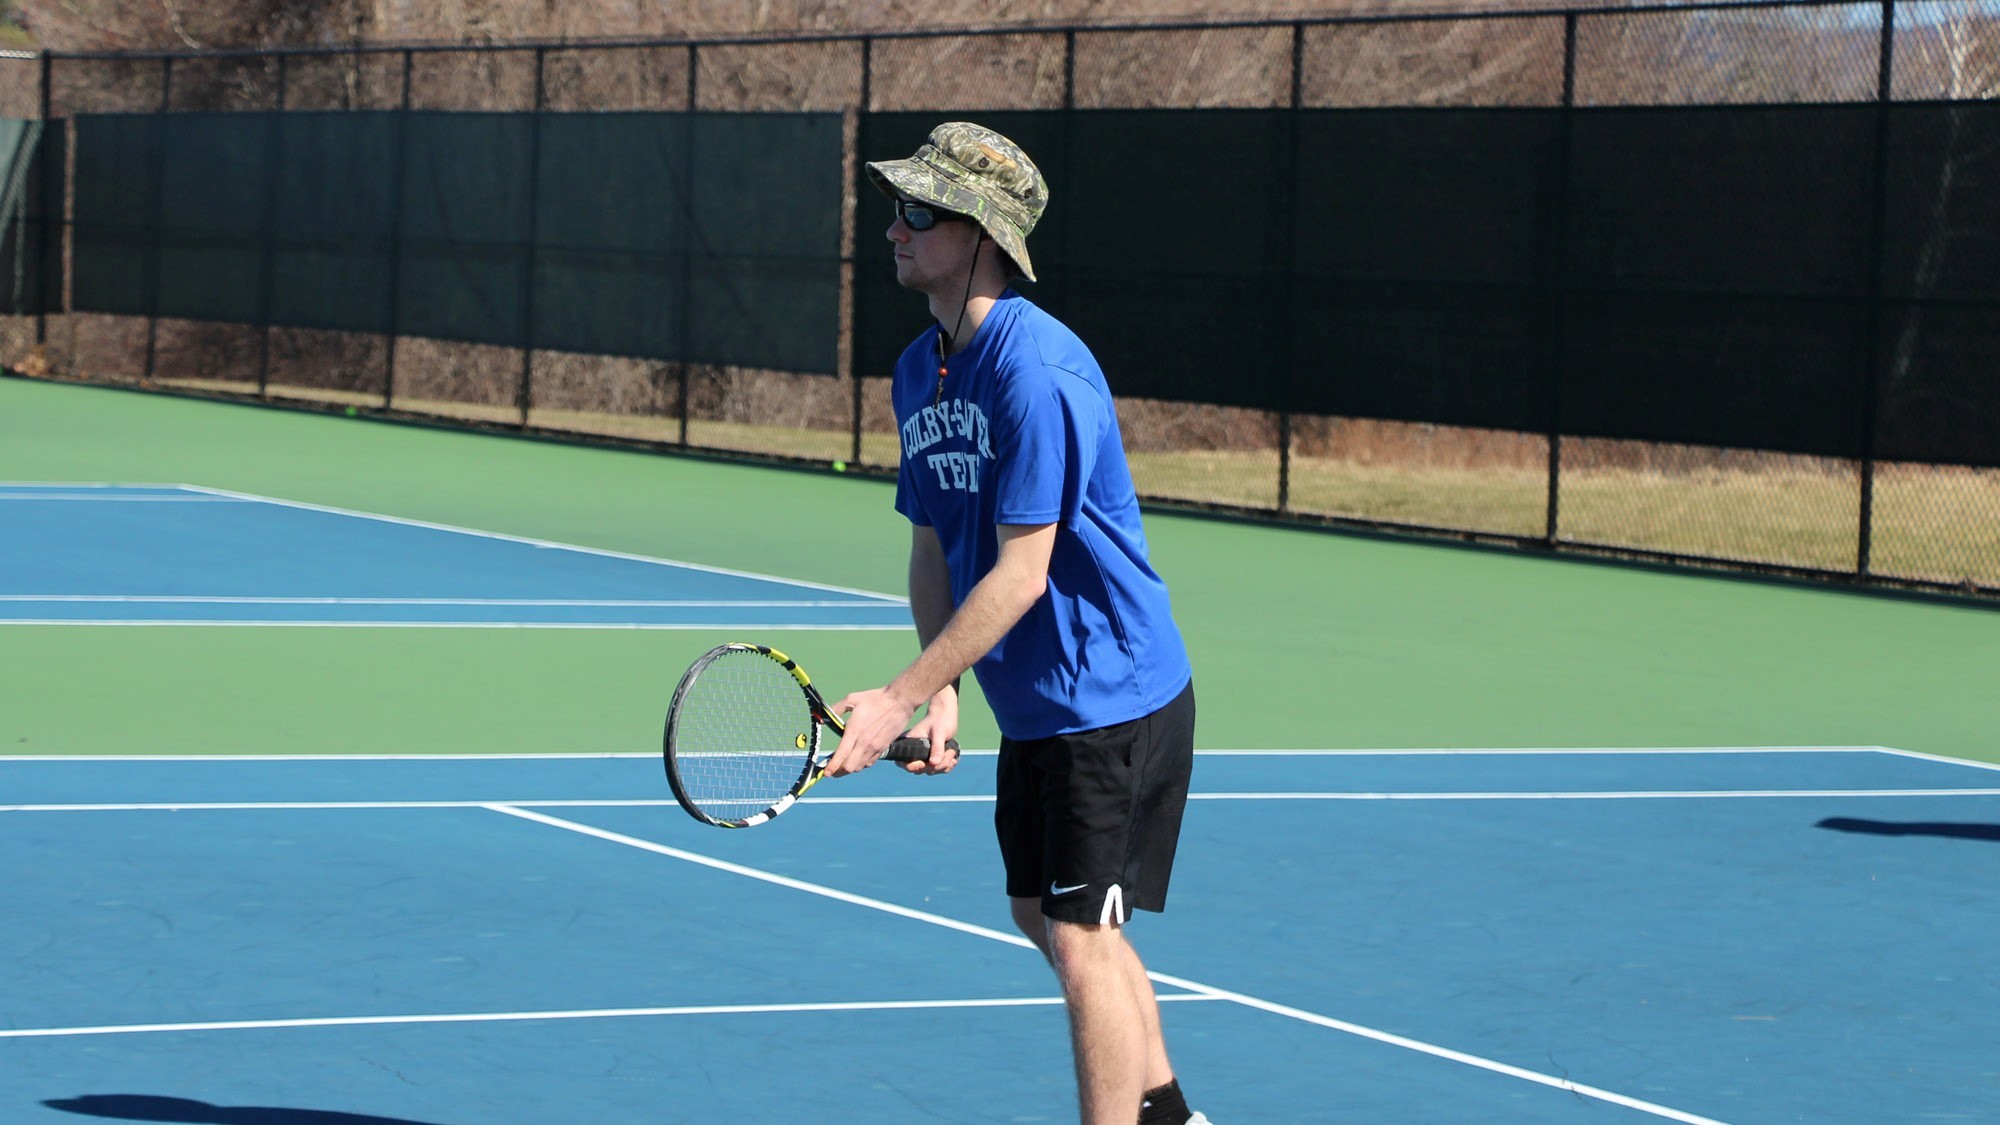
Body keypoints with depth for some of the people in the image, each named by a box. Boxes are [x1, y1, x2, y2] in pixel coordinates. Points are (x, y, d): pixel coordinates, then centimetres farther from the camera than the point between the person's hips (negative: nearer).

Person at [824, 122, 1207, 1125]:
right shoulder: (919, 372, 5)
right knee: (1044, 918, 20)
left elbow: (1020, 572, -25)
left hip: (1111, 696, -10)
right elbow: (933, 547, 11)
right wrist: (941, 692, -4)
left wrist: (901, 698, -25)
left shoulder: (1036, 369, -24)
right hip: (1031, 705, 10)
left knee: (1081, 939, -9)